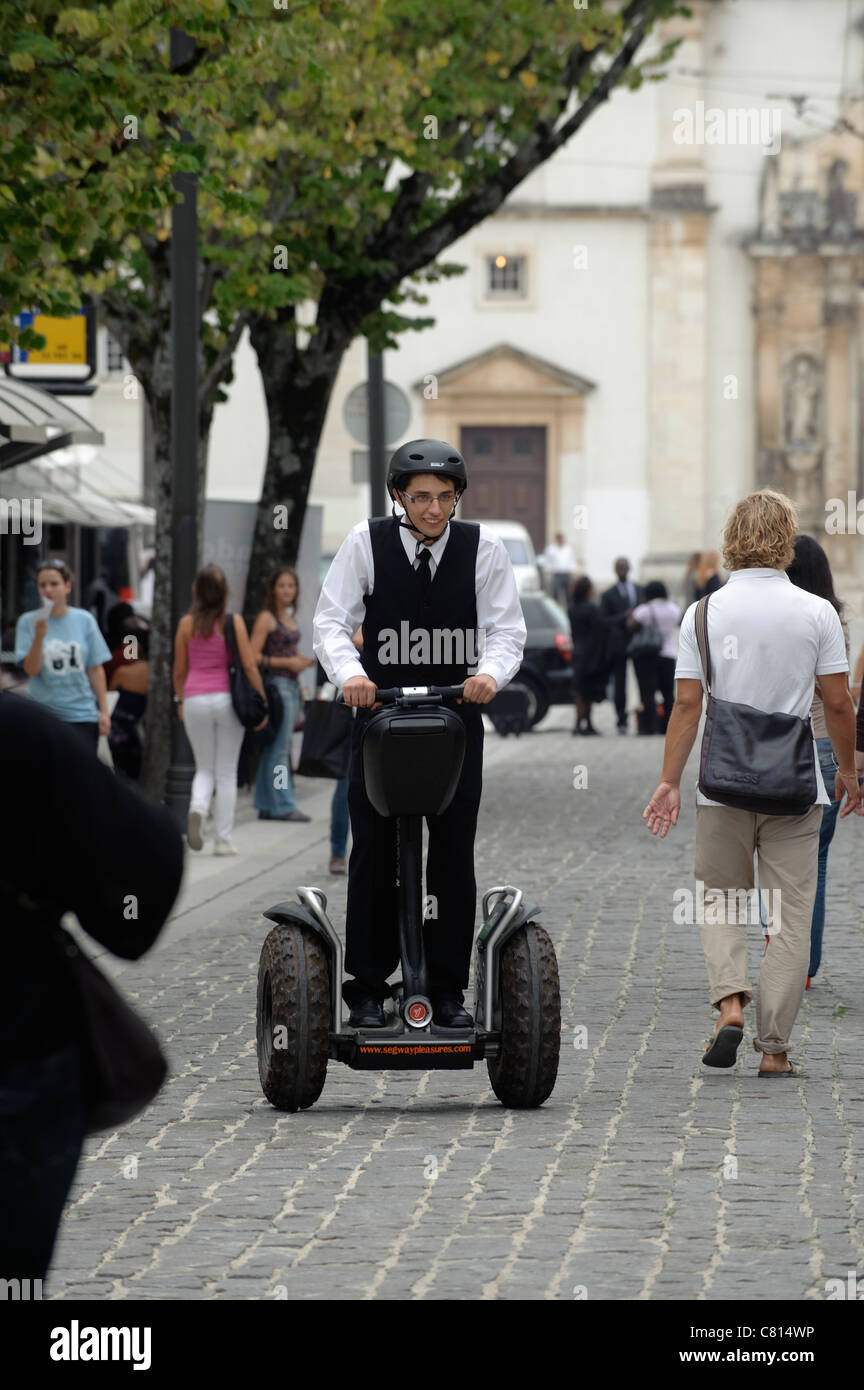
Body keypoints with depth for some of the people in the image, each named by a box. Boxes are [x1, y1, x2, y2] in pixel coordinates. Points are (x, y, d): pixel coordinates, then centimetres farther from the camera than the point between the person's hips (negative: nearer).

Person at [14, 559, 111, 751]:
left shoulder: (84, 620, 3)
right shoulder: (28, 622, 0)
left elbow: (96, 669, 6)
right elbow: (31, 670, -6)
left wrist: (104, 711, 4)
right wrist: (39, 637, -21)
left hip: (82, 714, 1)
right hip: (43, 712, 0)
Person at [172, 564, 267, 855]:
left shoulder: (187, 623, 1)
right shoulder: (233, 622, -3)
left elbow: (180, 670, 7)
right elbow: (249, 666, -5)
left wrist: (180, 701, 22)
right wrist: (261, 703, 3)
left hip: (196, 700, 1)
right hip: (227, 698, -1)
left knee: (204, 768, 14)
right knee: (226, 772, 7)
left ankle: (197, 807, -17)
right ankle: (222, 839, 5)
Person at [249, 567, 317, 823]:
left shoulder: (289, 618, 17)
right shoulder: (266, 618, -8)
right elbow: (253, 657, -15)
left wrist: (303, 660, 8)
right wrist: (287, 662, -18)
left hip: (292, 685, 9)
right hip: (275, 685, -9)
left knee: (273, 749, 10)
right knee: (279, 749, -9)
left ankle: (266, 806, 12)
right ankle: (283, 805, -10)